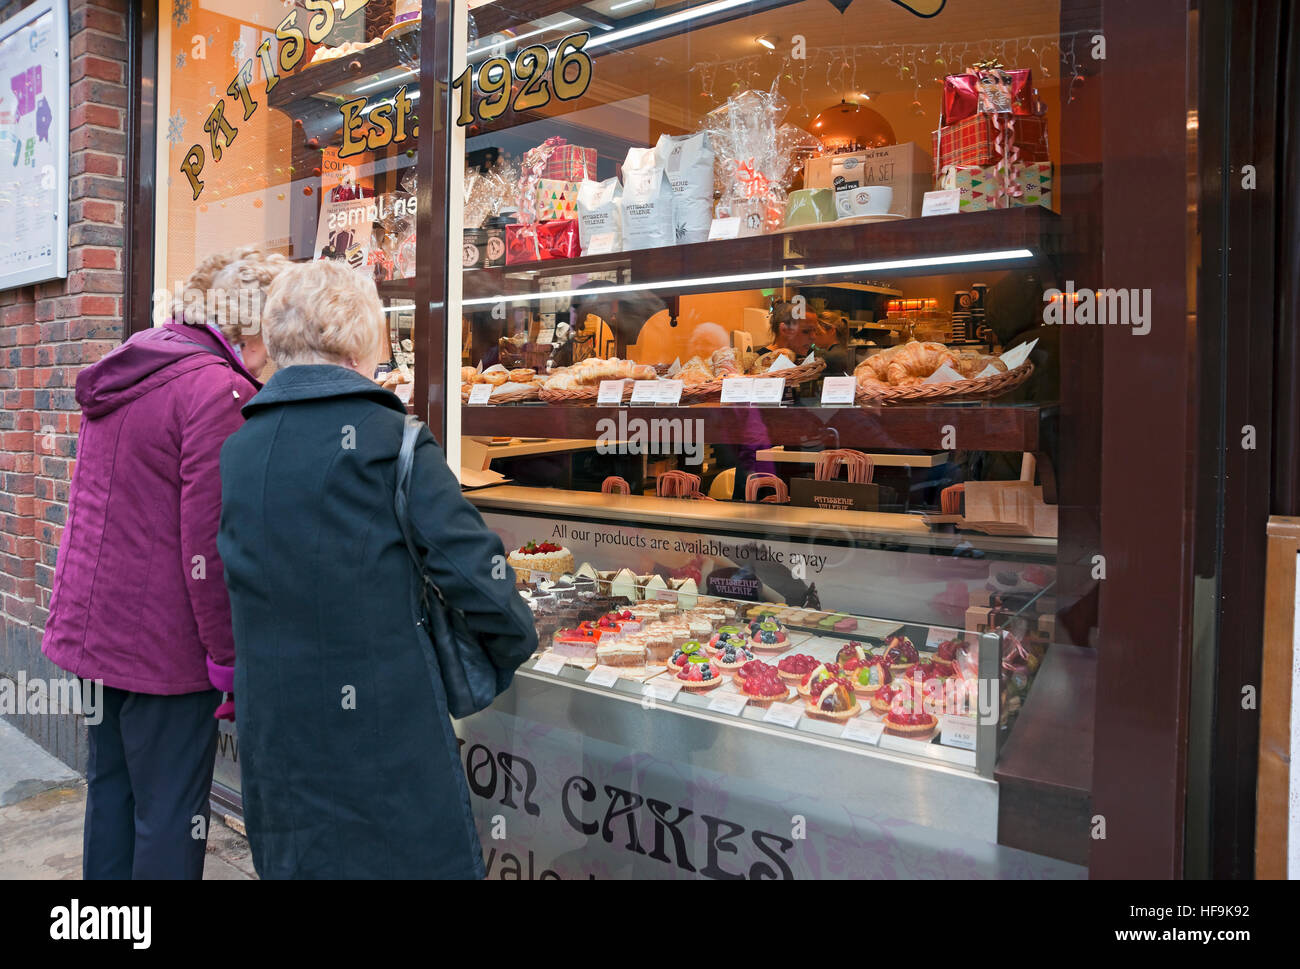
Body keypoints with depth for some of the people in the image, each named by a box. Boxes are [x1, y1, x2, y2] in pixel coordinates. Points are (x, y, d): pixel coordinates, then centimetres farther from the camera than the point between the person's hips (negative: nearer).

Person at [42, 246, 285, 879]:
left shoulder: (120, 375, 11)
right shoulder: (220, 390, -19)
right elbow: (212, 540, -22)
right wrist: (228, 655, -16)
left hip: (88, 628, 9)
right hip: (161, 645, -9)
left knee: (109, 791, 21)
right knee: (170, 814, 4)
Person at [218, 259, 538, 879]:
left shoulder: (235, 450, 6)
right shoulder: (389, 439, -12)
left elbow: (234, 580, 10)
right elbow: (468, 563, -15)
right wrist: (514, 646, 1)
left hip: (271, 731, 6)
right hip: (386, 728, -6)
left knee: (294, 860, 20)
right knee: (412, 858, 8)